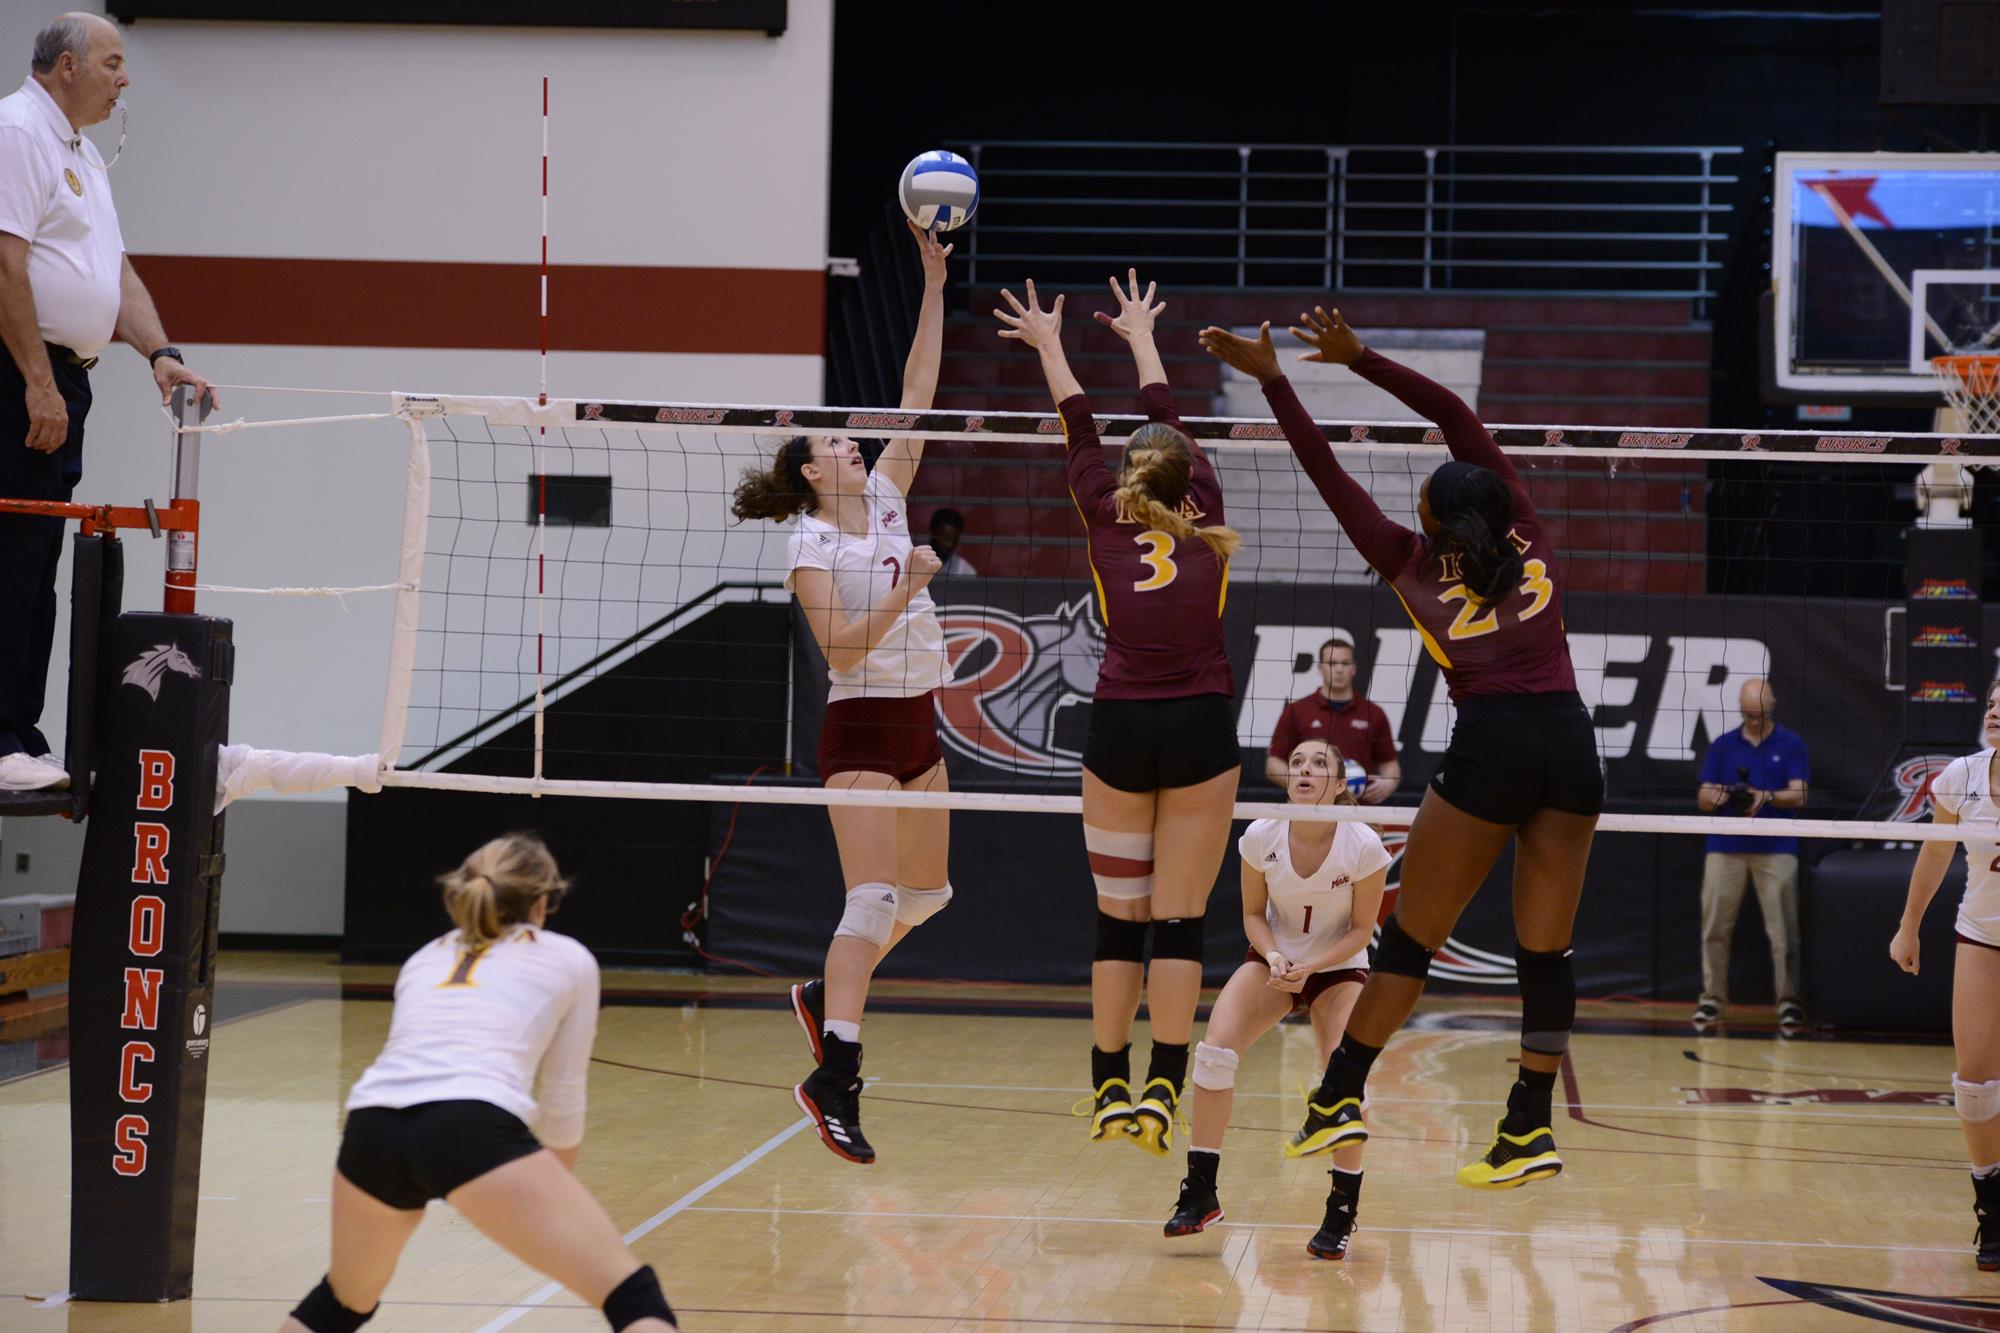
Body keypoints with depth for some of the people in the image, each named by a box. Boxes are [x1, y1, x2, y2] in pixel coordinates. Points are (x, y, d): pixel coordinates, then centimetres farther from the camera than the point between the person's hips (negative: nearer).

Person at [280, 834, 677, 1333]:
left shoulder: (424, 959, 33)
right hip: (472, 1128, -5)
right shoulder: (568, 958, 22)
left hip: (371, 1127, 5)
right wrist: (554, 1196, 43)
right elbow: (562, 1096, 25)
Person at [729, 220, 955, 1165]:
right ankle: (834, 1080, -17)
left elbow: (918, 396, 6)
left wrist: (934, 283, 2)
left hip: (917, 723, 8)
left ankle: (827, 994, 31)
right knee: (874, 898, -16)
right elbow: (840, 647, -16)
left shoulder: (885, 499, 9)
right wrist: (902, 595, -26)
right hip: (861, 729, -8)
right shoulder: (811, 543, -8)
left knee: (928, 891, 13)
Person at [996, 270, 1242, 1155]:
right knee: (1179, 918, -1)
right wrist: (1141, 337, 36)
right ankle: (1161, 1095, -7)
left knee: (1118, 917, 8)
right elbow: (1169, 421, 22)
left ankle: (1109, 1092, 10)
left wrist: (1049, 345, 35)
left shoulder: (1106, 519, 6)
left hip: (1120, 727, 1)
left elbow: (1080, 430, 21)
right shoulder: (1203, 517, 7)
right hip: (1200, 726, -1)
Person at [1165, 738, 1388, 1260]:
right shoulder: (1260, 838, -16)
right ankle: (1200, 1192, -12)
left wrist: (1310, 967, -25)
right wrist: (1274, 958, -22)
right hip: (1273, 960, 2)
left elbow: (1361, 929, -10)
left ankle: (1343, 1210, -5)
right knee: (1215, 1047, -22)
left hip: (1338, 966, -2)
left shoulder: (1364, 846, -21)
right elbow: (1253, 914, -2)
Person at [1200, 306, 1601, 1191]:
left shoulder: (1412, 564, 10)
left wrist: (1272, 379, 22)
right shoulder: (1527, 539, 16)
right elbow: (1457, 416, 22)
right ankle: (1530, 1129, 3)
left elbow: (1328, 473, 15)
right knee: (1545, 951, 5)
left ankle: (1339, 1100, 8)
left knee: (1408, 939, 6)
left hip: (1492, 745, -3)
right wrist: (1359, 358, 23)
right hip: (1570, 741, 3)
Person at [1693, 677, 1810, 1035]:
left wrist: (1767, 797, -22)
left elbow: (1798, 795, -3)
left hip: (1776, 848, -2)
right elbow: (1703, 798, 8)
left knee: (1783, 930, -6)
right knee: (1715, 927, 0)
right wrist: (1719, 796, -16)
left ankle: (1789, 1002, -3)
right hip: (1725, 847, 2)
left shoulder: (1791, 745, 5)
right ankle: (1712, 998, 8)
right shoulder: (1722, 746, 11)